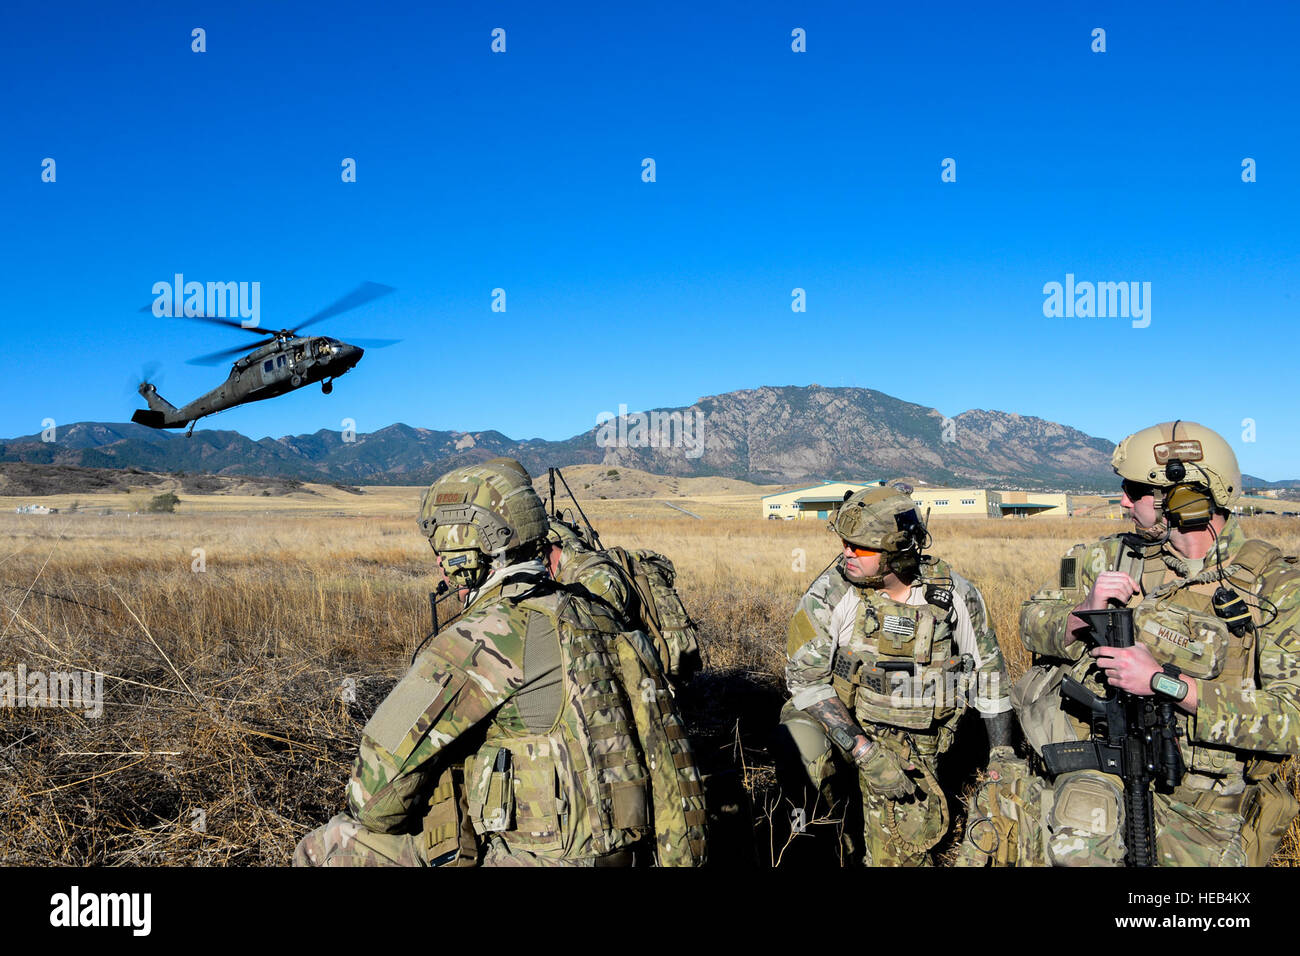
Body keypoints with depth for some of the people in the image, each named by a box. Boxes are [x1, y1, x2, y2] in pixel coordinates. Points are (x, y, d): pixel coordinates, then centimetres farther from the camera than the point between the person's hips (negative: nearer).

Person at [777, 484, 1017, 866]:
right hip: (842, 729, -1)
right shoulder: (832, 592, -16)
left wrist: (1002, 752, 6)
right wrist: (865, 752, -24)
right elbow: (805, 677, -17)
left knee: (901, 852, -9)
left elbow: (987, 668, 7)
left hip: (913, 746, 1)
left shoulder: (955, 594, -8)